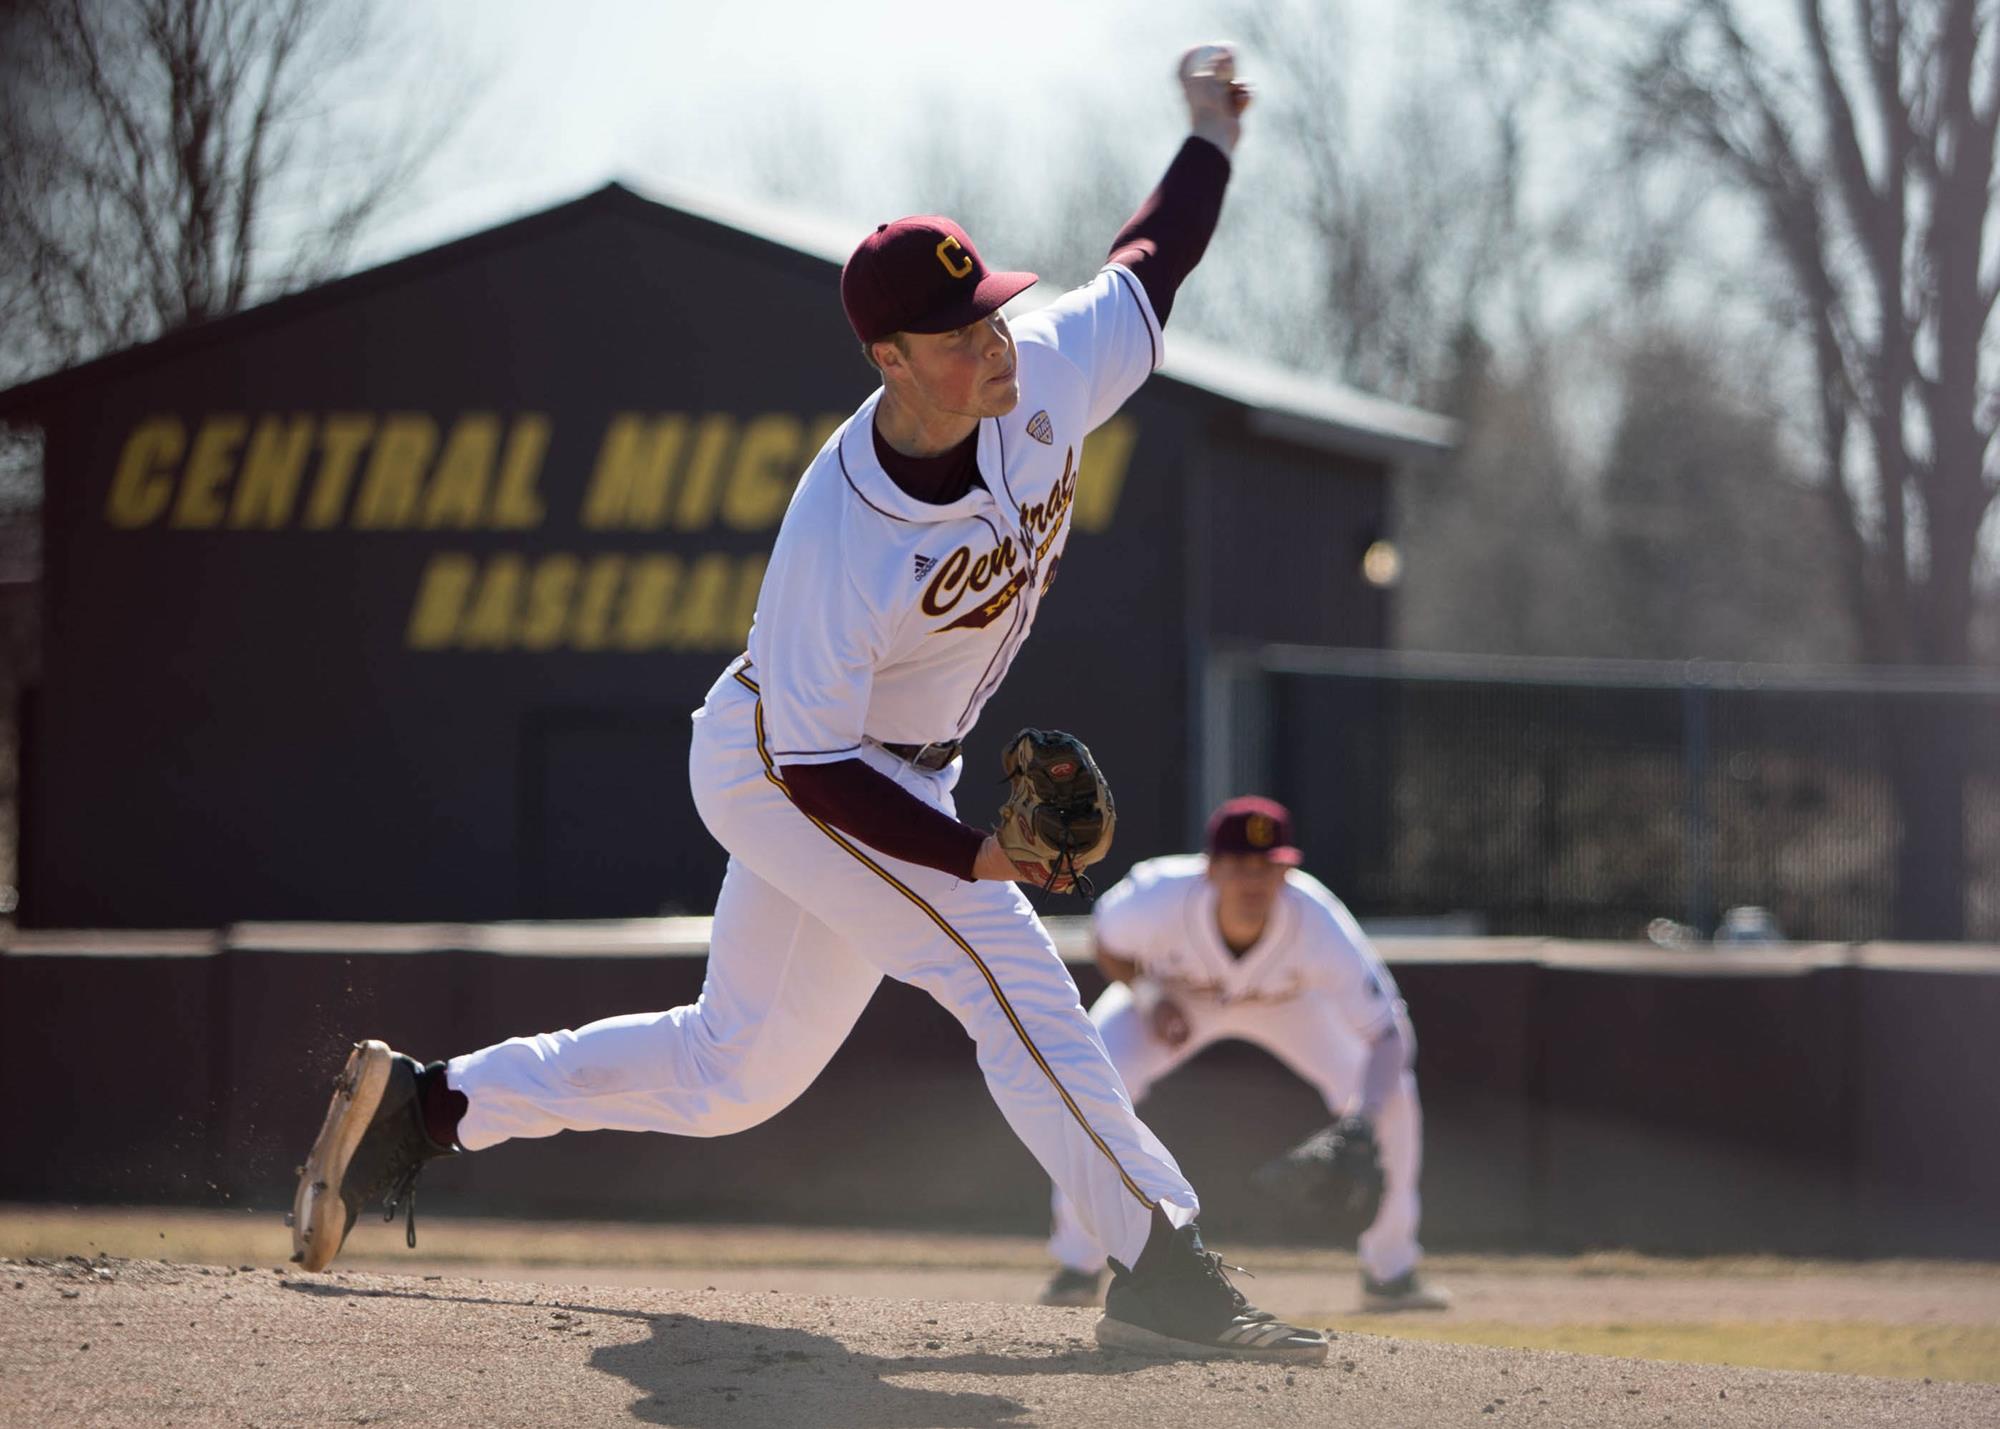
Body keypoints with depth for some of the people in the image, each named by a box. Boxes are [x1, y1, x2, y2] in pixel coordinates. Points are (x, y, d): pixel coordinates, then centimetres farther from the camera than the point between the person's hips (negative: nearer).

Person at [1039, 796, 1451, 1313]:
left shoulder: (1319, 926, -41)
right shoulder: (1160, 901, -39)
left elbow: (1388, 1035, -41)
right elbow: (1106, 941, -14)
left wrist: (1364, 1118, -56)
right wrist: (1148, 995, -30)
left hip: (1287, 1000, 1)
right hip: (1175, 994, 0)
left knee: (1391, 1095, -15)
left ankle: (1390, 1273, 6)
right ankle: (1078, 1267, -6)